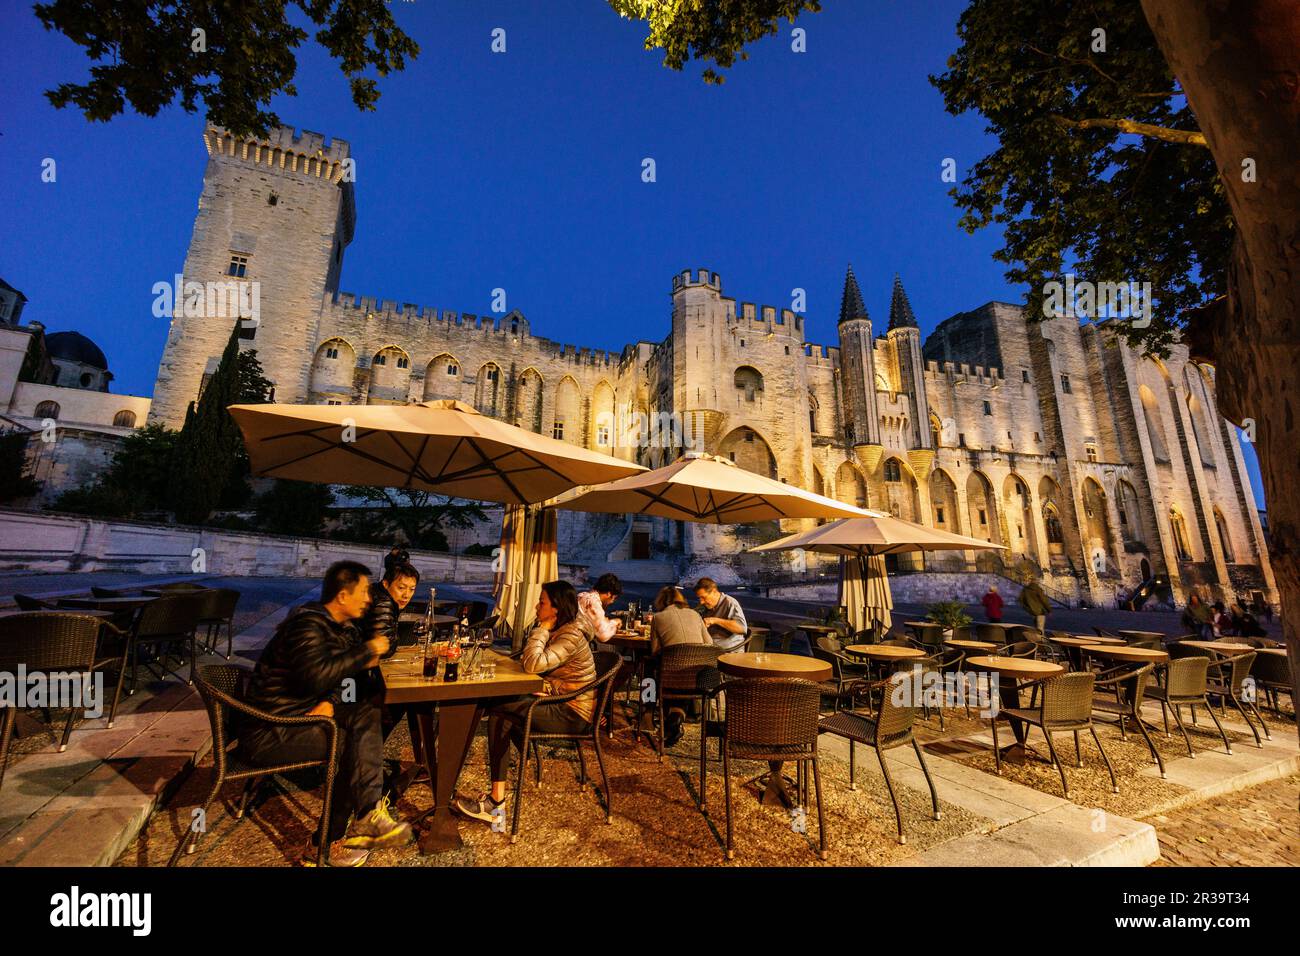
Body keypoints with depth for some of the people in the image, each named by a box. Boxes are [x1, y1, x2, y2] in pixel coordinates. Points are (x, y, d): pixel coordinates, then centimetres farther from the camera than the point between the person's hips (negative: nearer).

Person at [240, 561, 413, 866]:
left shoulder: (343, 628, 7)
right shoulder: (308, 624, -20)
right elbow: (317, 675, -33)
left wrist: (330, 701, -12)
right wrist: (366, 651, -23)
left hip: (302, 713, 8)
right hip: (268, 731, -8)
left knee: (369, 714, -13)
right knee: (352, 742, -19)